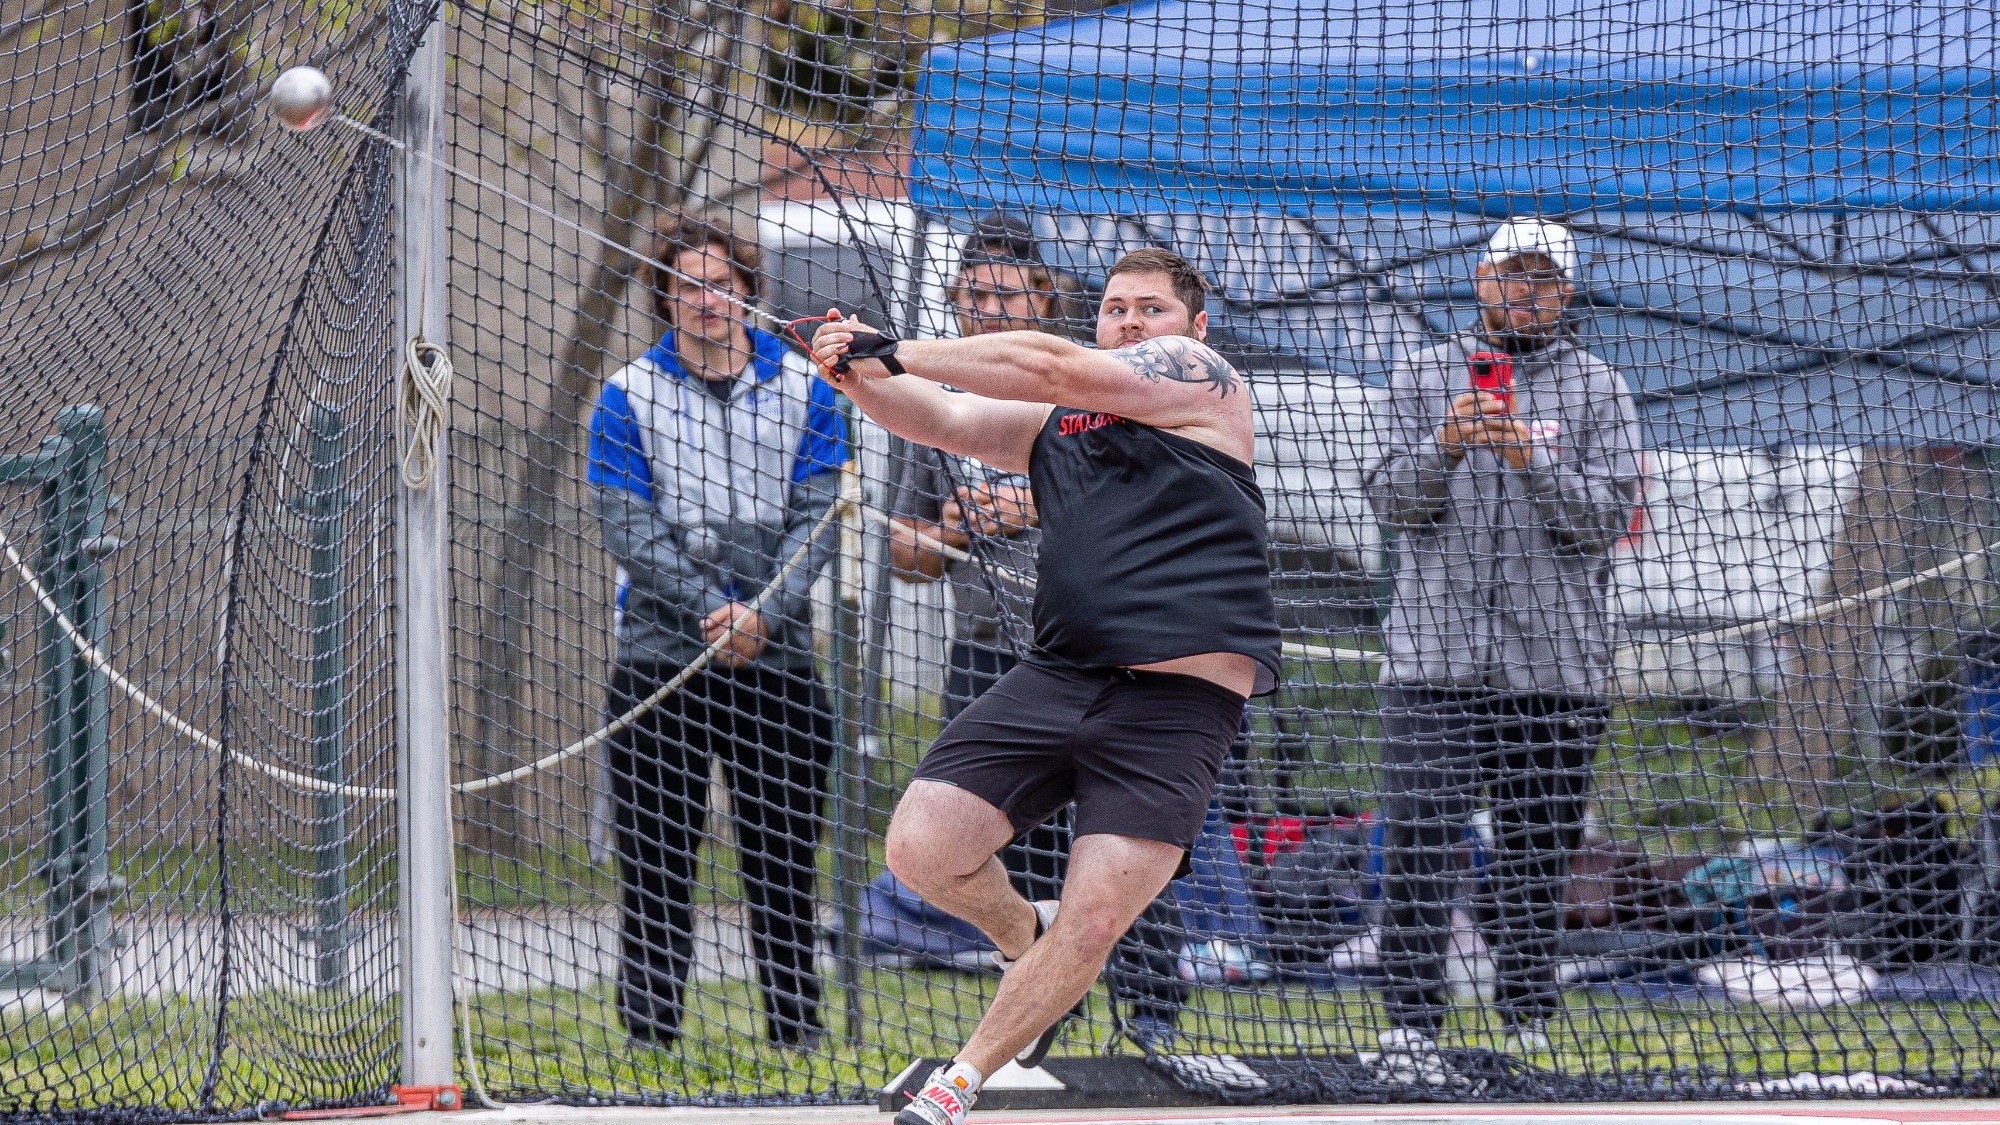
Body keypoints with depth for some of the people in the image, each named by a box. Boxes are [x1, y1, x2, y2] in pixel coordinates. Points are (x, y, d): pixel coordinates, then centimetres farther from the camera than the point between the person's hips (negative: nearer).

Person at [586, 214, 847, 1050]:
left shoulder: (804, 390, 7)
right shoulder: (627, 397, 3)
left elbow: (815, 517, 0)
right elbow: (628, 529, -5)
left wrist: (762, 612, -14)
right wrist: (711, 609, -16)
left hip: (776, 659, 1)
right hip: (659, 658, -1)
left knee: (783, 854, 5)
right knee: (656, 855, -1)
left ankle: (796, 1025, 12)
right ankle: (648, 1029, 4)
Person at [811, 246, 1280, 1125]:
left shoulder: (1200, 376, 3)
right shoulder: (1051, 422, 21)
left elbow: (1052, 366, -7)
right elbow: (935, 419, 10)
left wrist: (897, 353, -6)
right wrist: (858, 374, -12)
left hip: (1179, 699, -6)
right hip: (1058, 679, 6)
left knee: (1092, 927, -11)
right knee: (920, 851, -8)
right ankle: (1024, 936, 23)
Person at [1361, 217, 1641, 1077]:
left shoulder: (1598, 390, 8)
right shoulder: (1423, 377, 11)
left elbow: (1606, 517, -2)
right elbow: (1392, 501, 2)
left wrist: (1530, 458, -18)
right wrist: (1445, 444, -18)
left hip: (1553, 661, 0)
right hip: (1434, 653, 0)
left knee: (1537, 845, 2)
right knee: (1419, 840, -10)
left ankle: (1528, 1008, 12)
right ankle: (1412, 1024, -9)